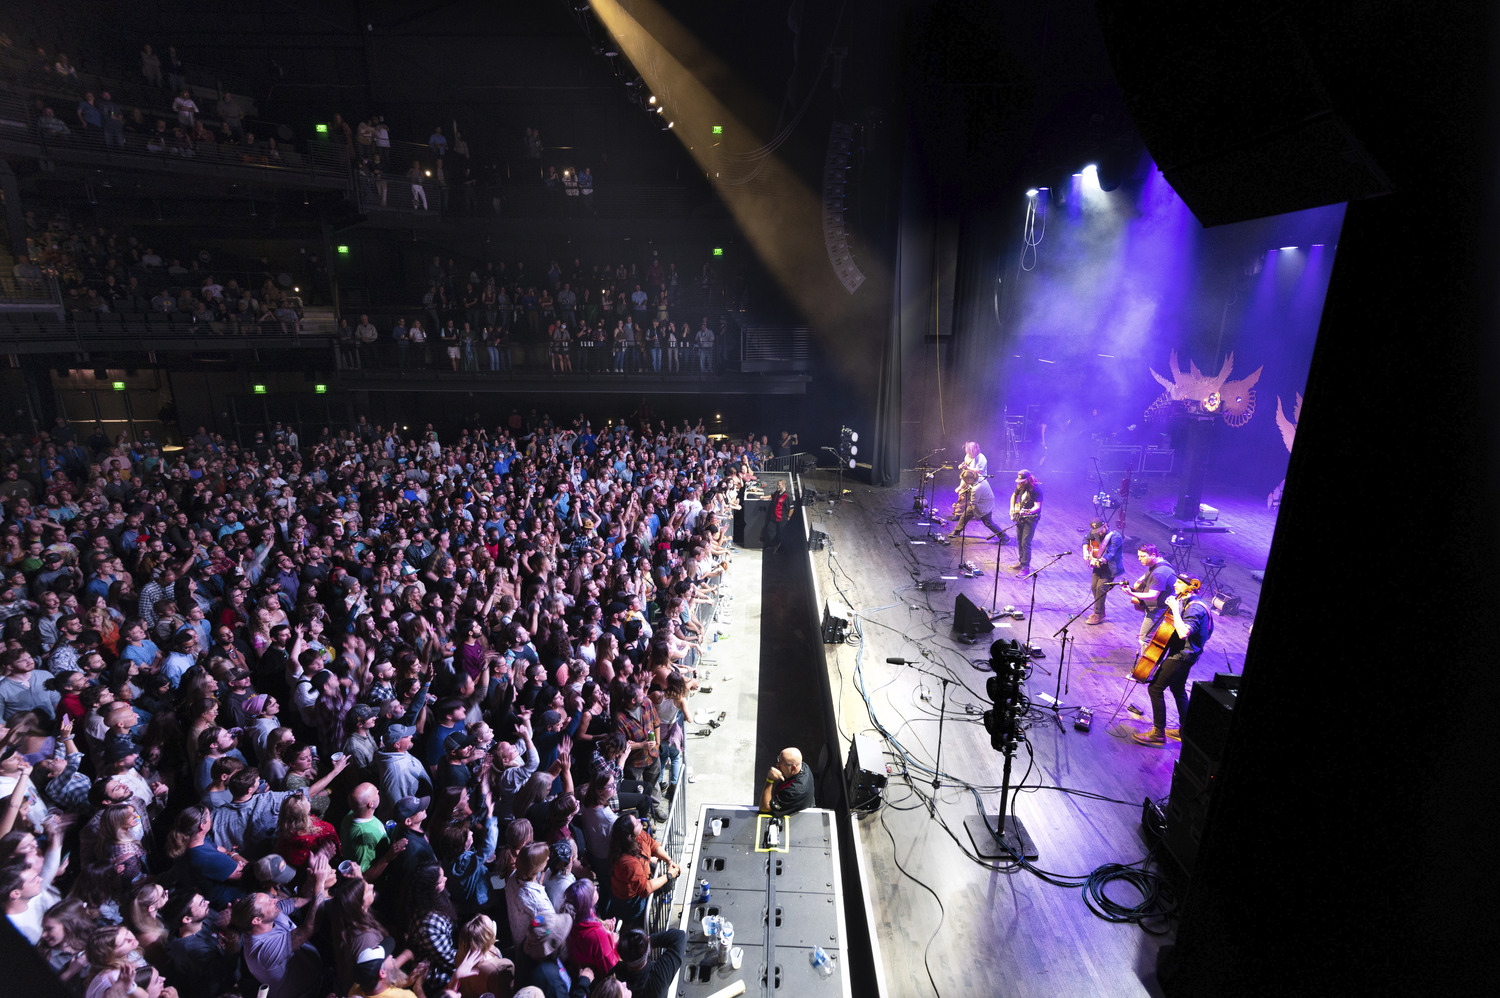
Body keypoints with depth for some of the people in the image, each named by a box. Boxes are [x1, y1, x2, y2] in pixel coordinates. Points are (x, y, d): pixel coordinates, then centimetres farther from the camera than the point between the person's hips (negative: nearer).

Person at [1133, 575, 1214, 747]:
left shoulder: (1195, 608, -23)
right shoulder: (1187, 602, 8)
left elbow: (1183, 632, -36)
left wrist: (1175, 609, -31)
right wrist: (1173, 606, 5)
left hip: (1181, 656, -11)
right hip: (1183, 655, 11)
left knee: (1155, 688, -8)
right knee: (1178, 690, 22)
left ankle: (1158, 733, -1)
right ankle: (1184, 731, 36)